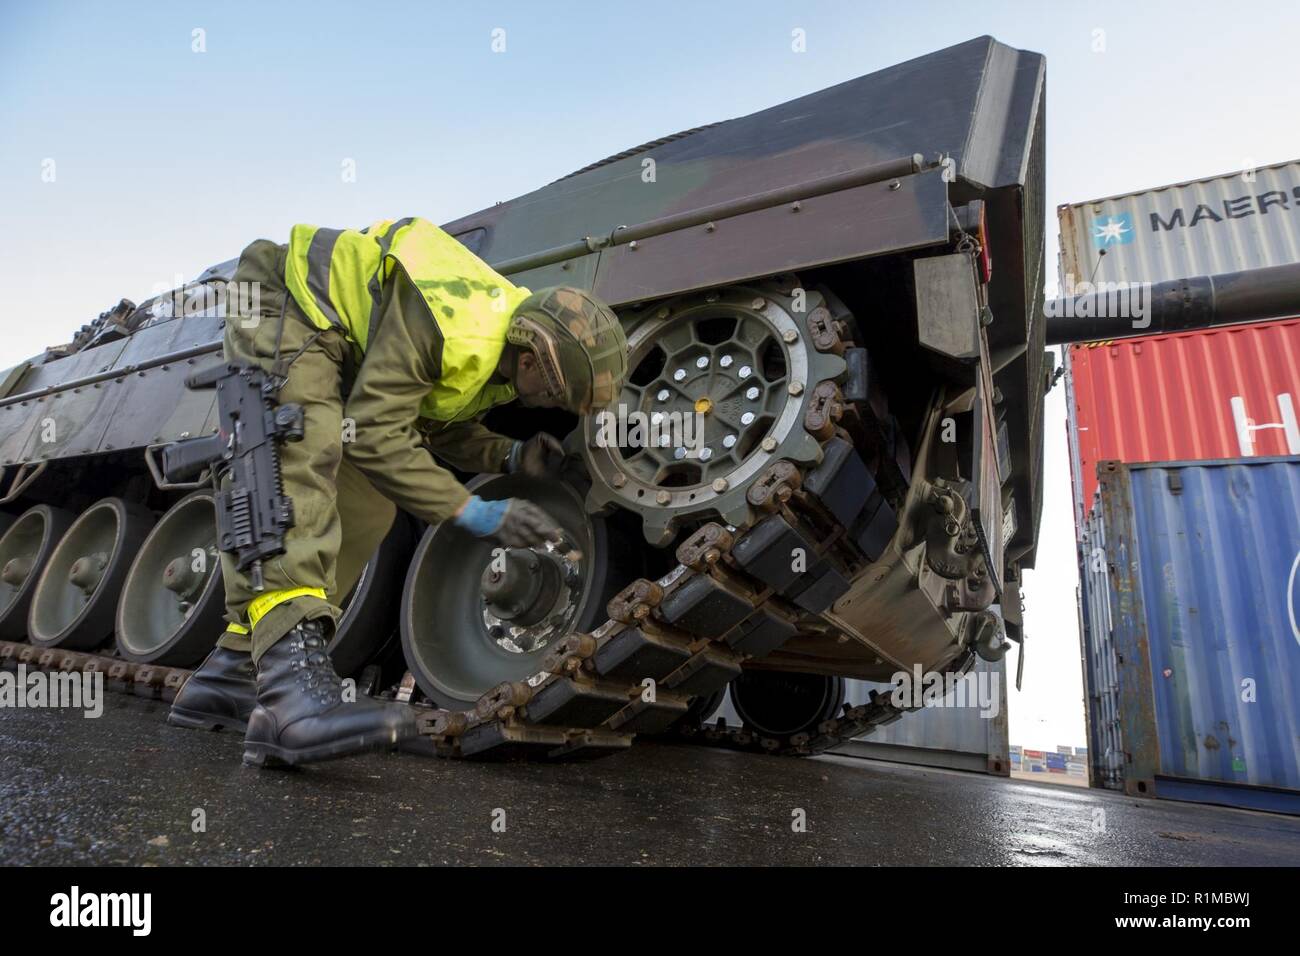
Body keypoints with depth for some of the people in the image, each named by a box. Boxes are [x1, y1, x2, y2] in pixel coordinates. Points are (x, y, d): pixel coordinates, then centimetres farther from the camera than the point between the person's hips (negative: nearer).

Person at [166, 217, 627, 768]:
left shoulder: (503, 351, -7)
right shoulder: (445, 325, -36)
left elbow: (439, 427, 4)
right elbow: (375, 432, -33)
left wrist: (510, 457, -14)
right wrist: (474, 513, -34)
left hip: (347, 356, 9)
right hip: (287, 307, -8)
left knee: (368, 506, -3)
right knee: (303, 452, -35)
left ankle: (234, 669, 2)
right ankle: (291, 675, -46)